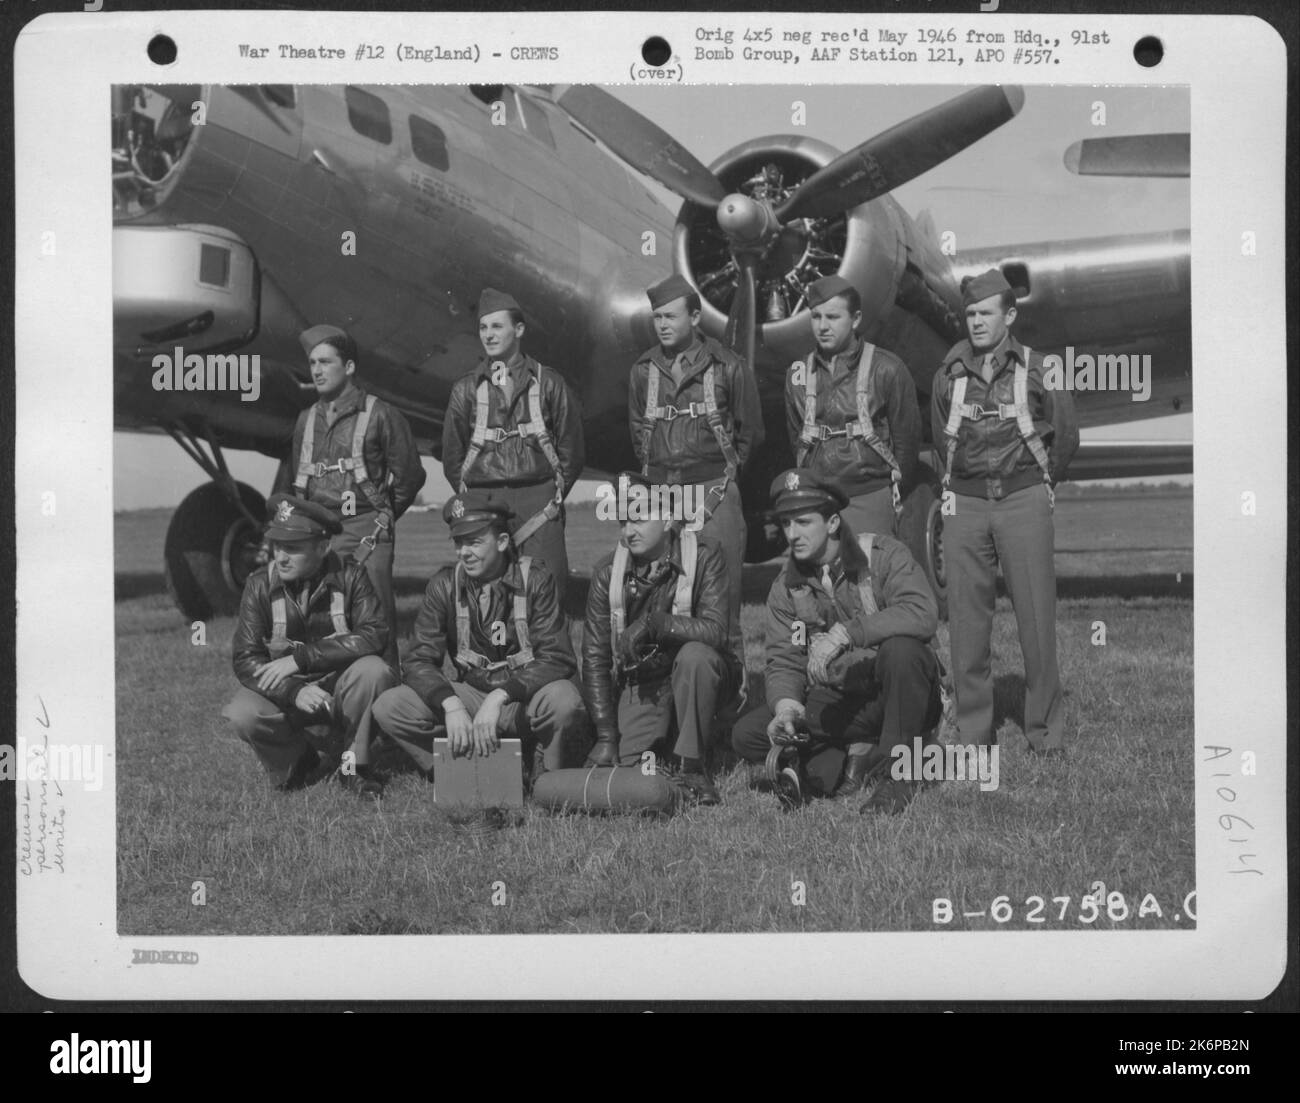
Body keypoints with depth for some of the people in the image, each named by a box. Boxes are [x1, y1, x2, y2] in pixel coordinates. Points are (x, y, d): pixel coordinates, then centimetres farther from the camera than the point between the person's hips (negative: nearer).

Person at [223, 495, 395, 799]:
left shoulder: (350, 576, -11)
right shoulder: (260, 585, -9)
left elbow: (375, 635, -24)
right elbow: (245, 659, -14)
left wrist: (300, 657, -29)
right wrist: (294, 692, -33)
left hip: (341, 688, -1)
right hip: (284, 692, 1)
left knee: (374, 671, -31)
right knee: (243, 714, -29)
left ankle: (355, 765, -8)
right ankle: (296, 761, 4)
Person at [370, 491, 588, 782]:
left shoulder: (533, 579, -11)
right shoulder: (445, 585, -3)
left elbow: (557, 658, -18)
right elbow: (420, 660, -6)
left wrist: (500, 697, -32)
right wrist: (452, 705, -27)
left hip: (527, 695, -3)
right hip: (471, 694, 3)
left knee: (563, 702, -37)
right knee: (388, 708, -18)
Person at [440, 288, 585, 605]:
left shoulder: (548, 384, 8)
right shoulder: (466, 390, 11)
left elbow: (572, 448, 10)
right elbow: (452, 456, 15)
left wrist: (555, 494, 5)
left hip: (538, 501, -1)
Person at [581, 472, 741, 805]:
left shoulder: (703, 556, -12)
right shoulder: (608, 572, -4)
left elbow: (715, 630, -24)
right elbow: (594, 657, -3)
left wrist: (653, 623, -33)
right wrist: (606, 737, -10)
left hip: (696, 678, -2)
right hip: (639, 684, 2)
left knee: (695, 656, -35)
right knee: (605, 770, -15)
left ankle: (691, 765, -19)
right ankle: (656, 755, 19)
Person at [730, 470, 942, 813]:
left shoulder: (883, 555, -13)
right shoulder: (786, 586, 3)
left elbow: (923, 613, -31)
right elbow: (783, 660, 0)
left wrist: (844, 633, -37)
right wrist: (786, 706, -22)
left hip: (896, 695, -4)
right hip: (838, 702, 4)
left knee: (901, 647, -38)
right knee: (747, 735, -13)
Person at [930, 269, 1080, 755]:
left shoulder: (1036, 368, 1)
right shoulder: (949, 374, 8)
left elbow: (1066, 434, 10)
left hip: (1024, 501, -2)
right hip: (964, 503, 2)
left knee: (1036, 614, -2)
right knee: (966, 619, 2)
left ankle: (1045, 729, 9)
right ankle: (973, 730, 11)